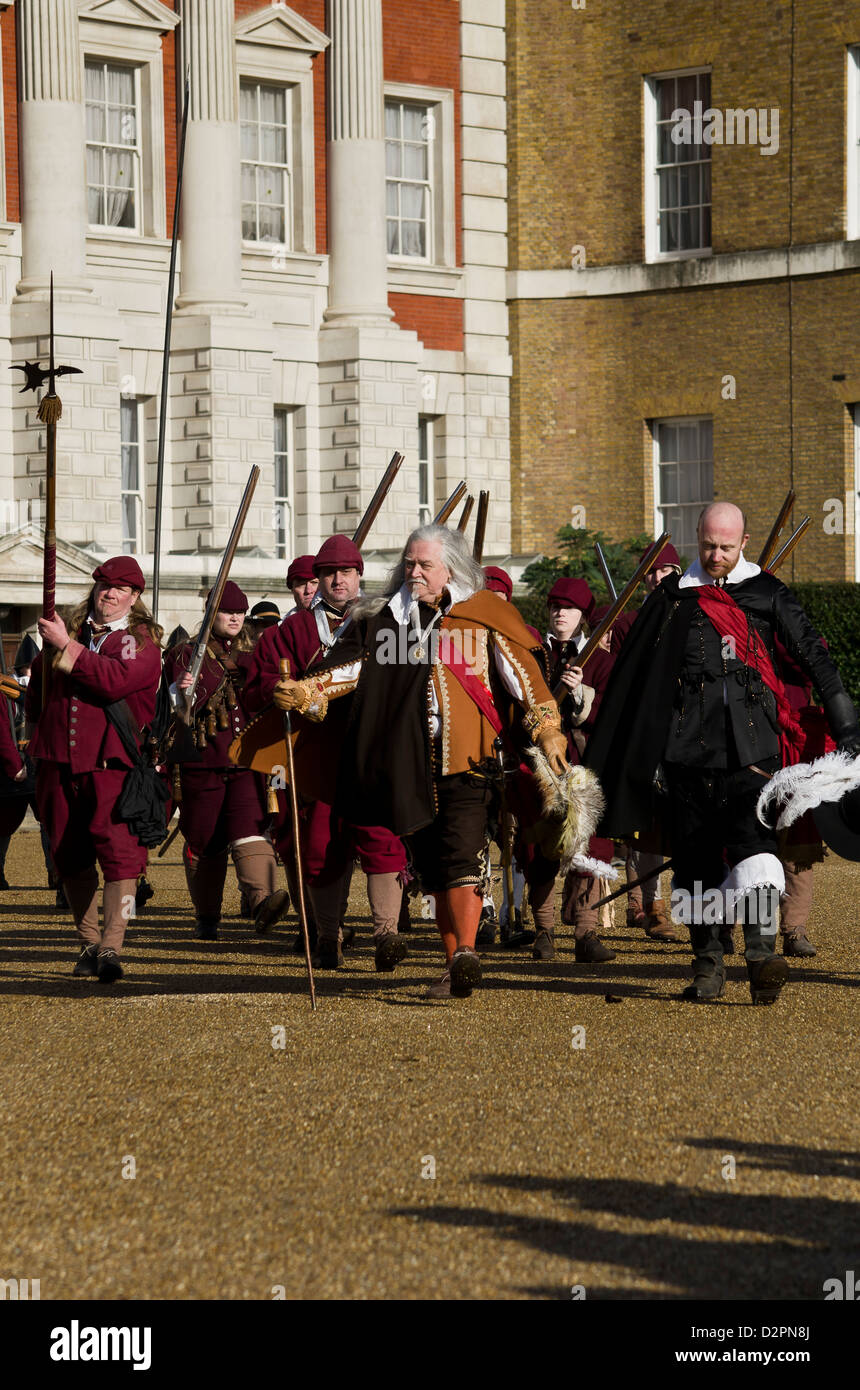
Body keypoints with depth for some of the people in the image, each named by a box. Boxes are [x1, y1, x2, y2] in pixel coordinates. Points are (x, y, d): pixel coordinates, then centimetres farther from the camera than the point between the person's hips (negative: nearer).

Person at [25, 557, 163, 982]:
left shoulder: (143, 641, 2)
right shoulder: (68, 629, 15)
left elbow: (113, 681, -18)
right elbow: (36, 687, 29)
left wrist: (66, 648, -14)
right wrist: (41, 732, 17)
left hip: (112, 761, -5)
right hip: (60, 761, 5)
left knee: (118, 849, -16)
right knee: (69, 855, 8)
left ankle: (111, 947, -17)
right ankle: (88, 943, 20)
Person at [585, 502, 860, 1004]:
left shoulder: (767, 594, 9)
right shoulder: (673, 598, 11)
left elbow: (815, 656, 9)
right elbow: (634, 675, 15)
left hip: (750, 742, -2)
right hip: (688, 744, 2)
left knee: (754, 837, -20)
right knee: (696, 856, 2)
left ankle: (762, 953, -29)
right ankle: (708, 964, 11)